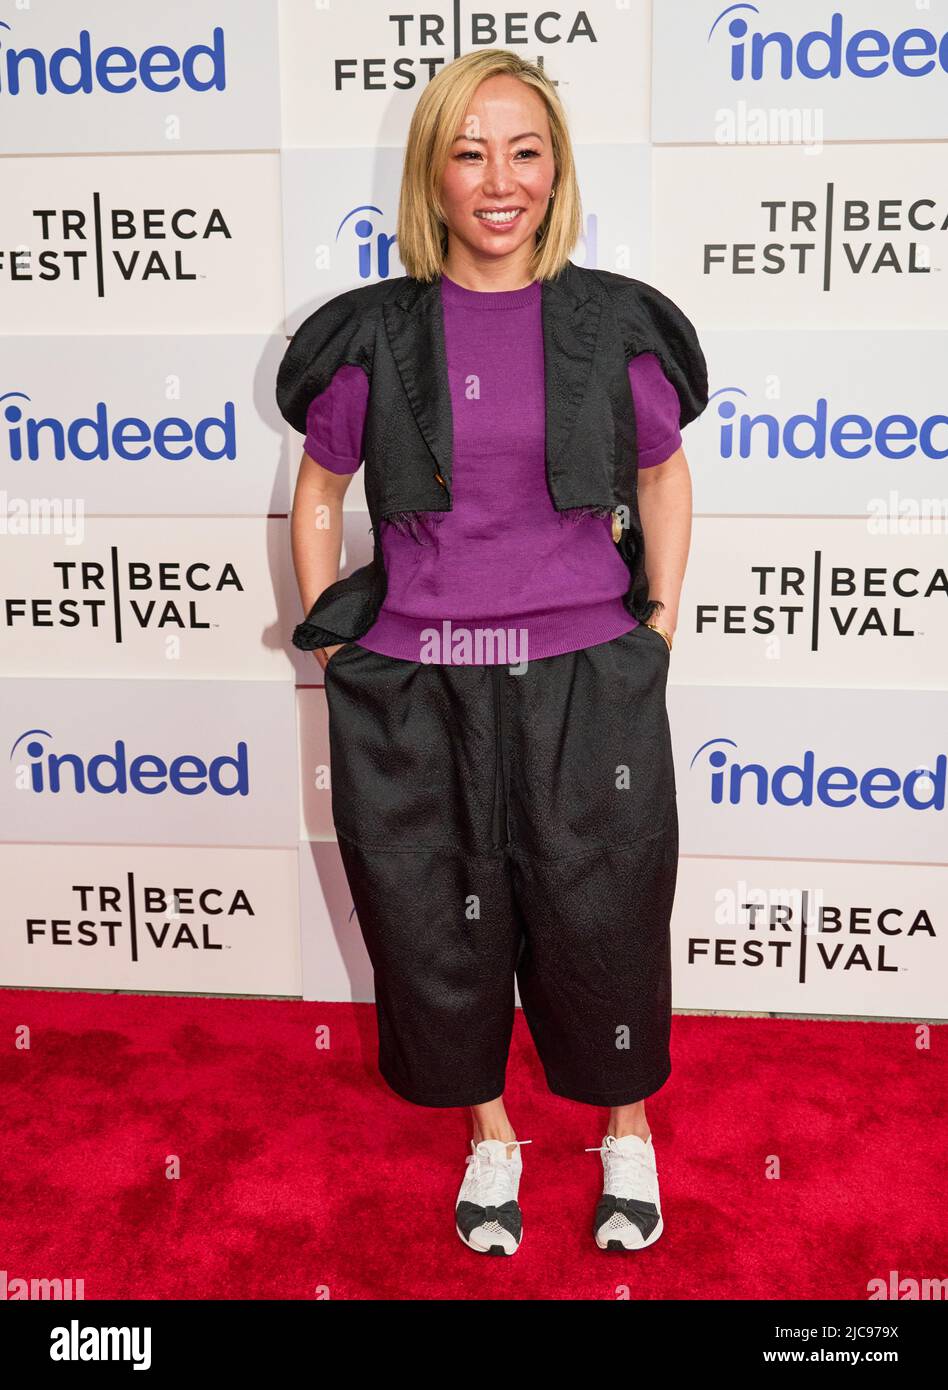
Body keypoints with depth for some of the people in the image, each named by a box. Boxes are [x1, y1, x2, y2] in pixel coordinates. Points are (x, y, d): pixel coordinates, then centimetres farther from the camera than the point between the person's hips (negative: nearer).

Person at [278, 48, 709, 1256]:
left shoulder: (615, 325, -1)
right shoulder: (373, 337, -1)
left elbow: (662, 474, 12)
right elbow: (319, 490, 10)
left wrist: (660, 621, 8)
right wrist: (329, 641, 6)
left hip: (584, 683, 0)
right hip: (413, 691, 1)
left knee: (600, 919, 11)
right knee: (439, 927, 13)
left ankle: (626, 1124, 39)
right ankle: (488, 1132, 39)